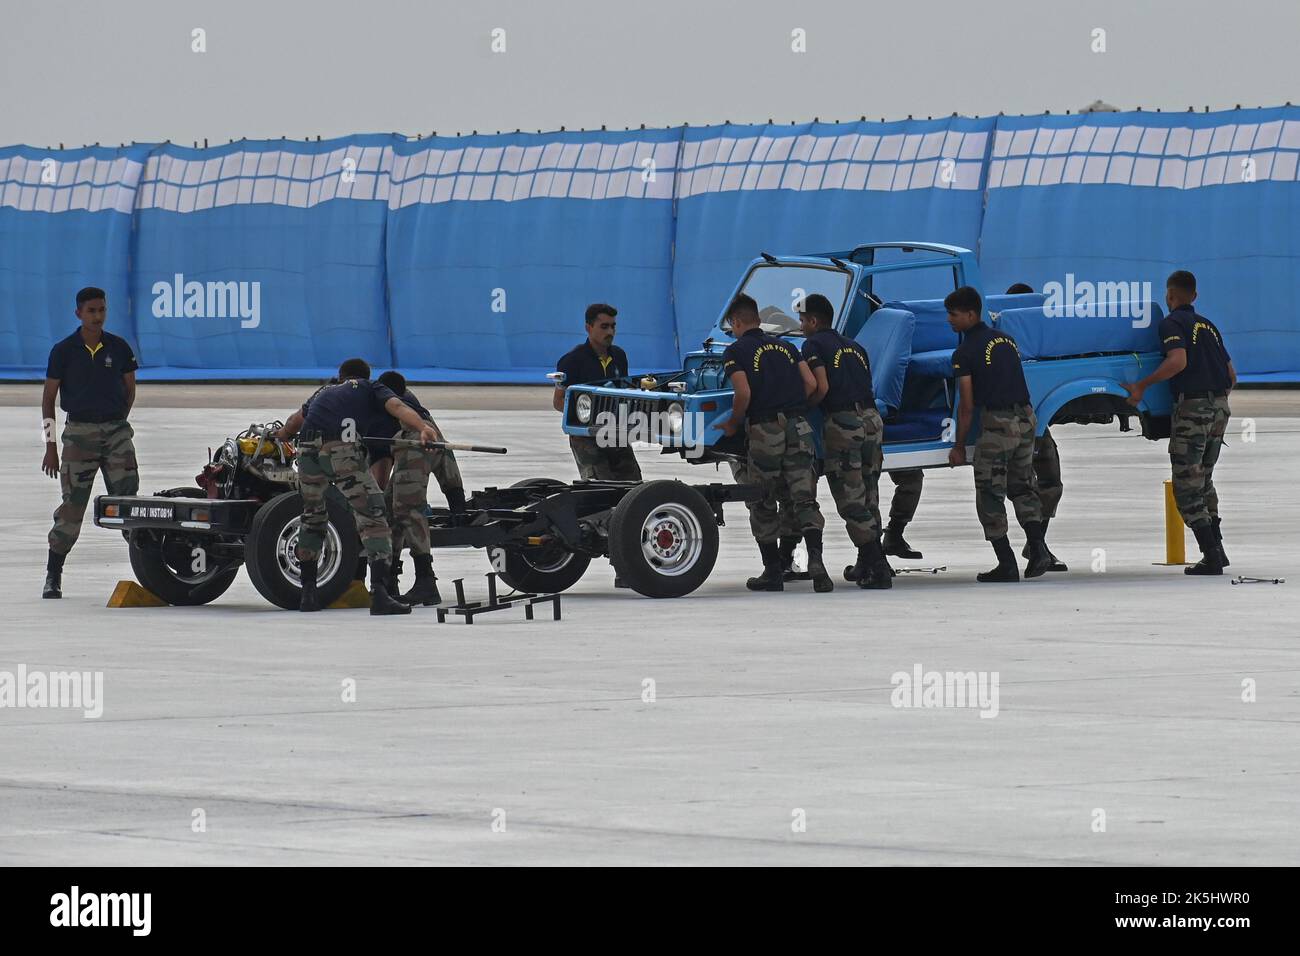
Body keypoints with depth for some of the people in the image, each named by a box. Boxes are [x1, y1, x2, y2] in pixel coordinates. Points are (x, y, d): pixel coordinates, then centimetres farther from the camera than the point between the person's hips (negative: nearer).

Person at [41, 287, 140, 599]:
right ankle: (53, 576, 8)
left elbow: (129, 389, 16)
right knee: (72, 505, -2)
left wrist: (117, 423, 8)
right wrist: (51, 446, 0)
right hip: (79, 432, -1)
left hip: (116, 430, 1)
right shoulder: (64, 351, -1)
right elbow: (48, 397, 3)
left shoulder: (119, 348, 4)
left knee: (127, 501, -7)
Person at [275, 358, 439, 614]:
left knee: (312, 517, 23)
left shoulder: (324, 392, 37)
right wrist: (423, 428, -14)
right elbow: (397, 407, 2)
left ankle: (308, 593, 26)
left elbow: (297, 419, 56)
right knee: (372, 516, -3)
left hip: (307, 451, 5)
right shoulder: (370, 388, 24)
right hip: (343, 450, -5)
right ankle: (379, 592, -17)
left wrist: (283, 434, 78)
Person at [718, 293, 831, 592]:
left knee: (763, 503, 9)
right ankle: (815, 560, -19)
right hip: (799, 427, 4)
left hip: (765, 430, -4)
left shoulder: (736, 351, 1)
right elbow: (811, 383, 10)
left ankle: (773, 571, 11)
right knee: (804, 499, 1)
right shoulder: (784, 346, 18)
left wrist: (732, 424, 3)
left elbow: (743, 392, -12)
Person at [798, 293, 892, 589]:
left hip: (842, 422, -7)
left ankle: (879, 570, -12)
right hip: (871, 419, 7)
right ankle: (866, 565, 22)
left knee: (851, 502, -5)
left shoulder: (813, 345, 0)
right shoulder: (854, 347, 23)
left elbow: (822, 388, -12)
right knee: (868, 500, 16)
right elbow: (865, 386, 18)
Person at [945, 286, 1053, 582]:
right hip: (1026, 417, 7)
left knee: (990, 494, 1)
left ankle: (1007, 564, -2)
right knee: (1022, 486, 19)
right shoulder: (1005, 339, 15)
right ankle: (1037, 549, 3)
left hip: (997, 422, -7)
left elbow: (967, 405, -8)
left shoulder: (965, 352, -8)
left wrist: (959, 446, -1)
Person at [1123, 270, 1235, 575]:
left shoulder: (1172, 323, -4)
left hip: (1191, 407, -8)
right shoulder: (1207, 326, 20)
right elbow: (1231, 375, 21)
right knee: (1203, 481, 21)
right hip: (1220, 407, 8)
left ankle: (1211, 556, -11)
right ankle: (1216, 549, 19)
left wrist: (1142, 385, -19)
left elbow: (1178, 361, -23)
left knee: (1186, 485, -3)